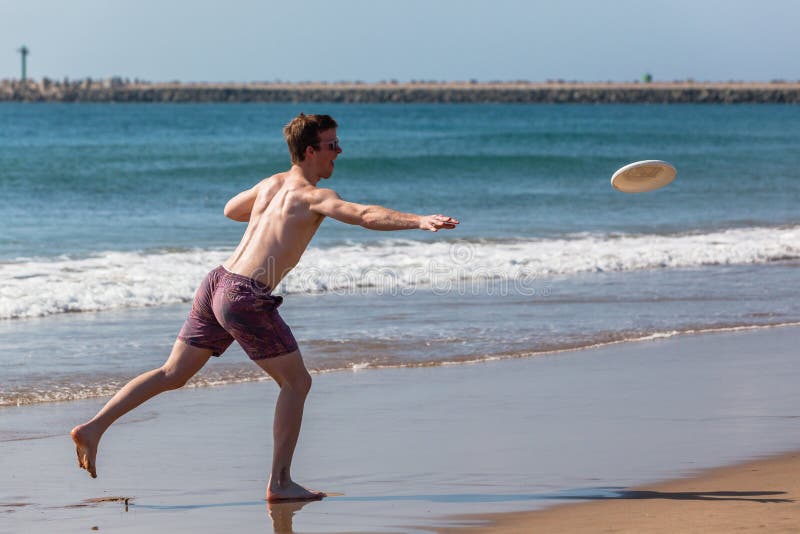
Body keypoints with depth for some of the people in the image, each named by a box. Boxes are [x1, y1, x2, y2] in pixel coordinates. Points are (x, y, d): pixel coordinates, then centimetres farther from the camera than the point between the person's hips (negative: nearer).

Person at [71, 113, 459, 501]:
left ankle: (93, 428, 11)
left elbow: (231, 210, 36)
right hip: (246, 297, -8)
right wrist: (418, 221, -32)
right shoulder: (311, 196, -7)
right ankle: (279, 482, 4)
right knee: (296, 382, 5)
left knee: (173, 374, 16)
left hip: (216, 283, 8)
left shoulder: (272, 184, 17)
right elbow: (365, 215, -24)